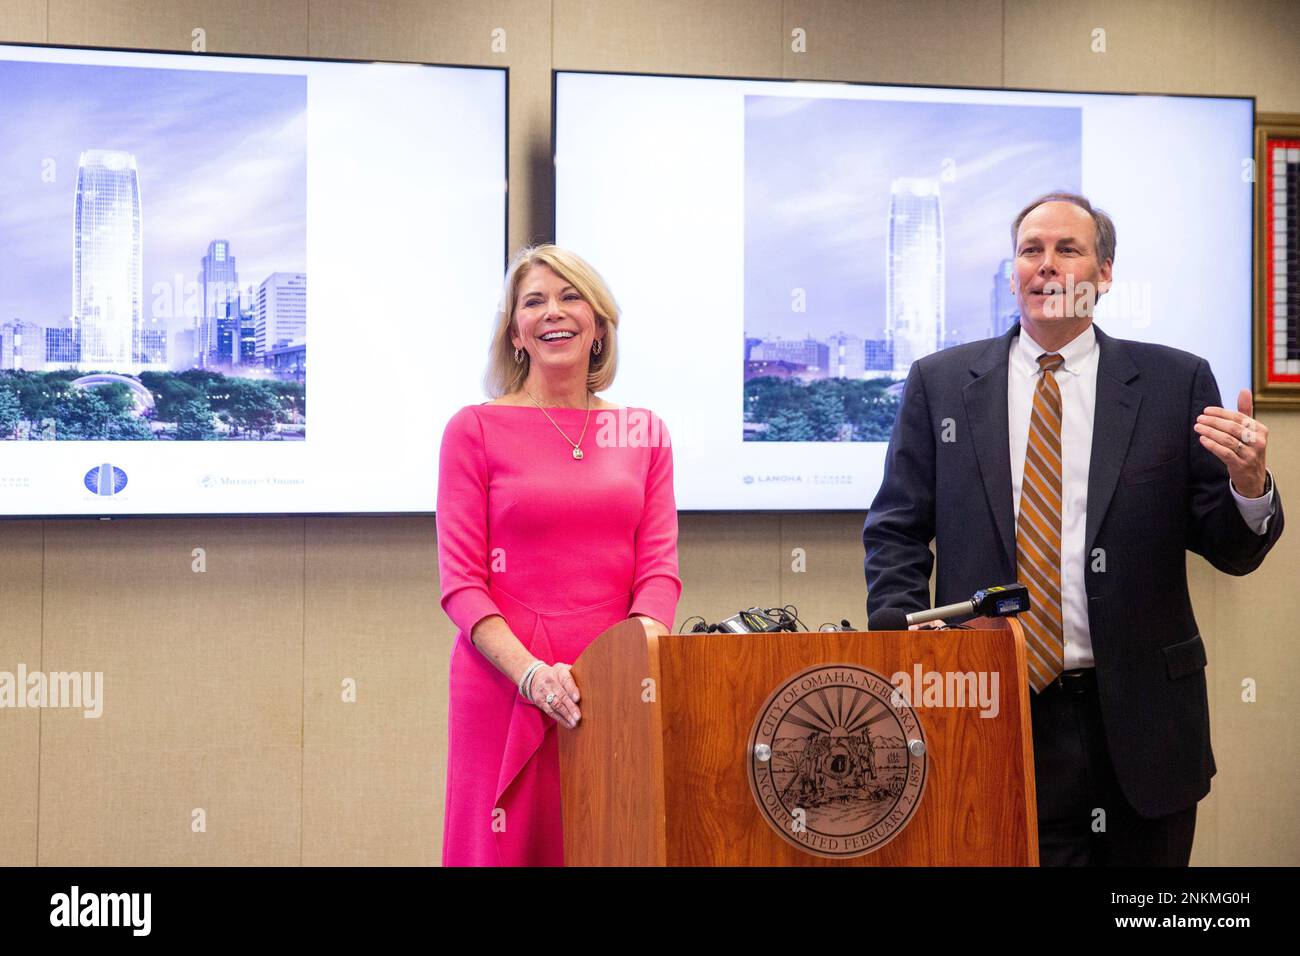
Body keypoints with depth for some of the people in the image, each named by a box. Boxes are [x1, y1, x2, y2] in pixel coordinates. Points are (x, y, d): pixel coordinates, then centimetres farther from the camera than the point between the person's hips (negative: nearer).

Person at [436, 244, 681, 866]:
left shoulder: (644, 432, 11)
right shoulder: (476, 429, 2)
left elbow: (658, 565, 5)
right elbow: (460, 581, -2)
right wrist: (531, 671, -16)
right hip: (504, 680, -2)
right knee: (505, 847, 3)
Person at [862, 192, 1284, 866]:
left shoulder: (1176, 382, 3)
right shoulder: (940, 383, 5)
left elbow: (1231, 552, 3)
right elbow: (895, 532, 5)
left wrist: (1249, 484, -18)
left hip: (1139, 723, 1)